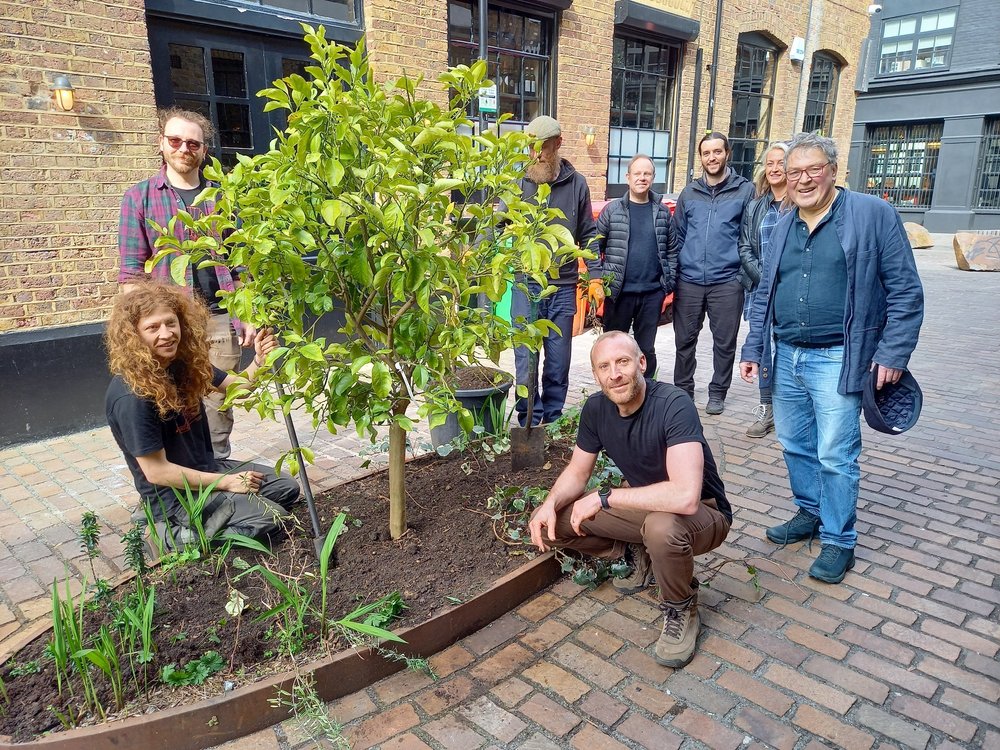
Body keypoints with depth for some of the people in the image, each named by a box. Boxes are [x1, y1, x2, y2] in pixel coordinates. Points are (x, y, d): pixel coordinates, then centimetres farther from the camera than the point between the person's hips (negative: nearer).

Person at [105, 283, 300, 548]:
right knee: (271, 516, -14)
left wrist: (259, 359, -17)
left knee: (288, 489, 11)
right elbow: (156, 472, -23)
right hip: (174, 494, -8)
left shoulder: (185, 362, -5)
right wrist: (226, 482, -16)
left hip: (205, 467, 8)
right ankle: (176, 533, -1)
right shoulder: (132, 396, -27)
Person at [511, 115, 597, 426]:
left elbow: (587, 234, 10)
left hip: (564, 286, 2)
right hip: (526, 285, -1)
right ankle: (529, 421, 14)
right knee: (526, 358, -1)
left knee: (559, 359, 9)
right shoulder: (518, 182, 0)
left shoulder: (577, 184, 5)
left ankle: (553, 420, 25)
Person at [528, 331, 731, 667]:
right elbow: (577, 471, 2)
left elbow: (685, 497, -42)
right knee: (550, 521, -6)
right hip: (646, 507, 6)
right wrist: (551, 503, -20)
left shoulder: (673, 405, -30)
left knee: (662, 526, -41)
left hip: (703, 513, -6)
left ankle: (681, 610, -9)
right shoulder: (596, 408, -10)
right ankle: (640, 557, 12)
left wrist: (604, 498, -33)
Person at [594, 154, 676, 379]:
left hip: (652, 293, 2)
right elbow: (595, 246, 1)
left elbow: (671, 249, 10)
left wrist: (668, 284, 5)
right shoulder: (612, 210, -1)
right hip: (618, 291, -1)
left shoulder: (662, 212, 6)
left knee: (647, 348, 11)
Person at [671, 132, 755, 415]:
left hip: (727, 282, -2)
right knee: (684, 340, 8)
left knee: (724, 341, 7)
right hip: (689, 281, 3)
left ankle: (717, 392, 23)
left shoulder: (745, 191, 2)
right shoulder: (689, 193, 10)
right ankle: (683, 390, 24)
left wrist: (744, 274, -4)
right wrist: (673, 272, 7)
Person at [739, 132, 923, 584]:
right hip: (786, 358, 6)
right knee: (795, 446, 16)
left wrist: (893, 354, -12)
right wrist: (753, 349, 11)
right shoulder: (783, 227, 11)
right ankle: (810, 513, 36)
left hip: (837, 360, -5)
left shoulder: (873, 214, -6)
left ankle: (838, 541, 18)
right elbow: (765, 294, 16)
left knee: (835, 457, 0)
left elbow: (905, 291, -7)